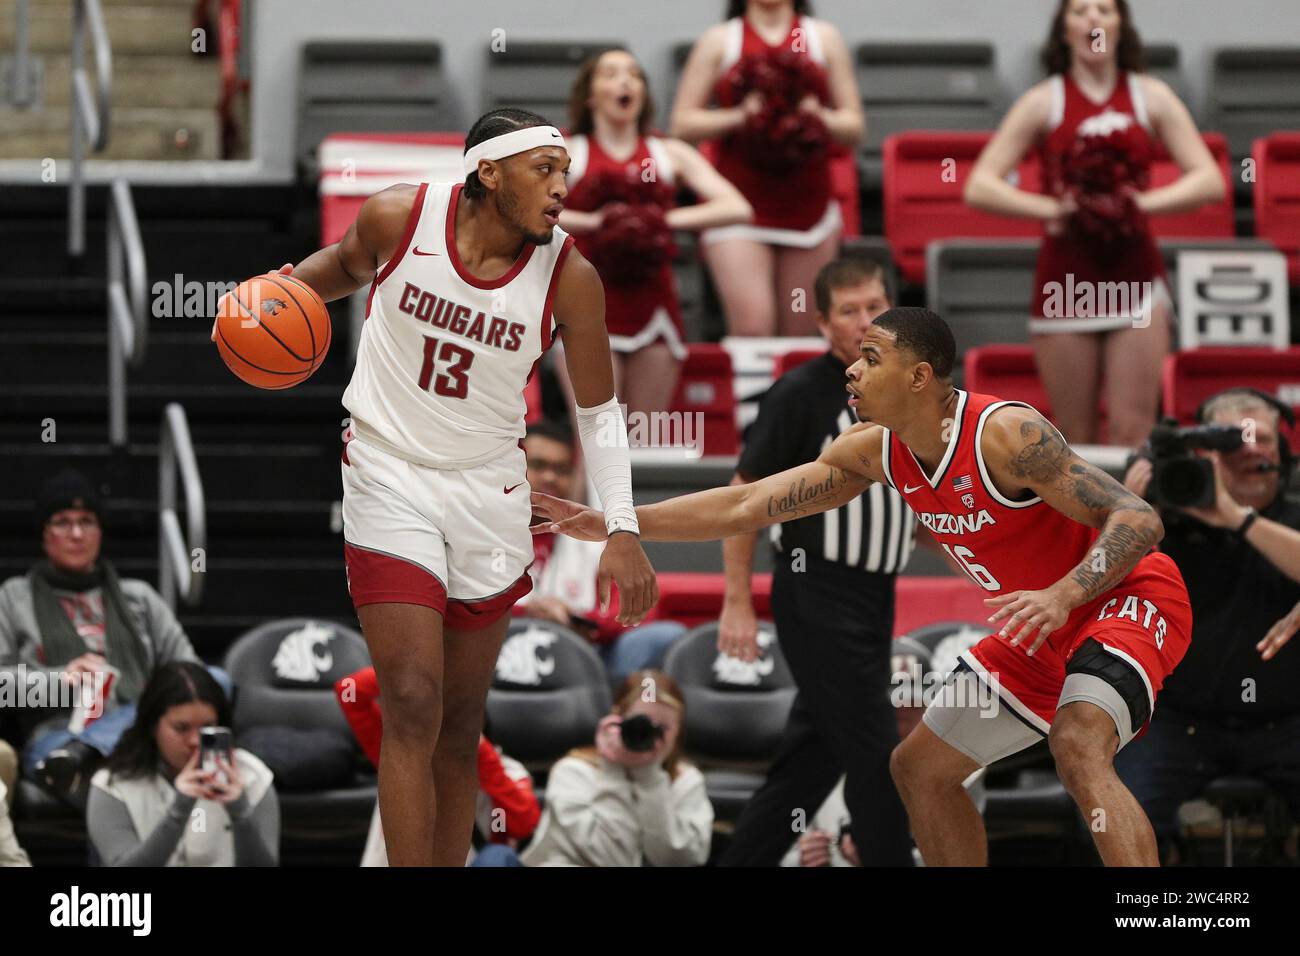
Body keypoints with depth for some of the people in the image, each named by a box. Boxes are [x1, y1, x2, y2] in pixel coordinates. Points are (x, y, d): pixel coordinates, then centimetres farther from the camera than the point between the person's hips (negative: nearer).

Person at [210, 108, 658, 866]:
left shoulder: (570, 279, -12)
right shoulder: (398, 218, -13)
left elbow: (599, 410, -1)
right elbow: (348, 264, 12)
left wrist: (621, 530, -8)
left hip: (490, 491, 2)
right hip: (389, 478, -2)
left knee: (462, 724, 9)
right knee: (413, 707, -14)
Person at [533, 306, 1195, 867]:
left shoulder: (1005, 434, -27)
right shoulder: (875, 451, -2)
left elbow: (1139, 520, -29)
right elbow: (748, 505, 3)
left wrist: (1062, 596, -44)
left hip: (1128, 596, -9)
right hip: (1047, 624, 9)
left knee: (1078, 747, -35)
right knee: (918, 768, 13)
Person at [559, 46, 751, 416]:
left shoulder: (670, 154, 13)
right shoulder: (567, 153, 7)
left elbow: (737, 207, 0)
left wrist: (668, 219, -10)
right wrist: (590, 222, -16)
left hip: (653, 308, 2)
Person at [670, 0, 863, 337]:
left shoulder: (824, 38, 13)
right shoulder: (719, 40, 9)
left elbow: (854, 127, 12)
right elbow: (682, 124, 3)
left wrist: (820, 118, -10)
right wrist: (738, 116, -13)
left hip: (808, 207, 2)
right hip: (739, 208, -2)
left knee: (800, 333, 2)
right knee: (752, 327, -19)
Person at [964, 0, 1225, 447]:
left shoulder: (1151, 97, 9)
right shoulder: (1044, 103, 5)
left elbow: (1209, 180, 4)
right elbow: (980, 186, 0)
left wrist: (1143, 202, -12)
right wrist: (1051, 208, -14)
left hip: (1136, 275, 0)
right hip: (1066, 277, 0)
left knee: (1132, 433, -10)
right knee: (1075, 440, 1)